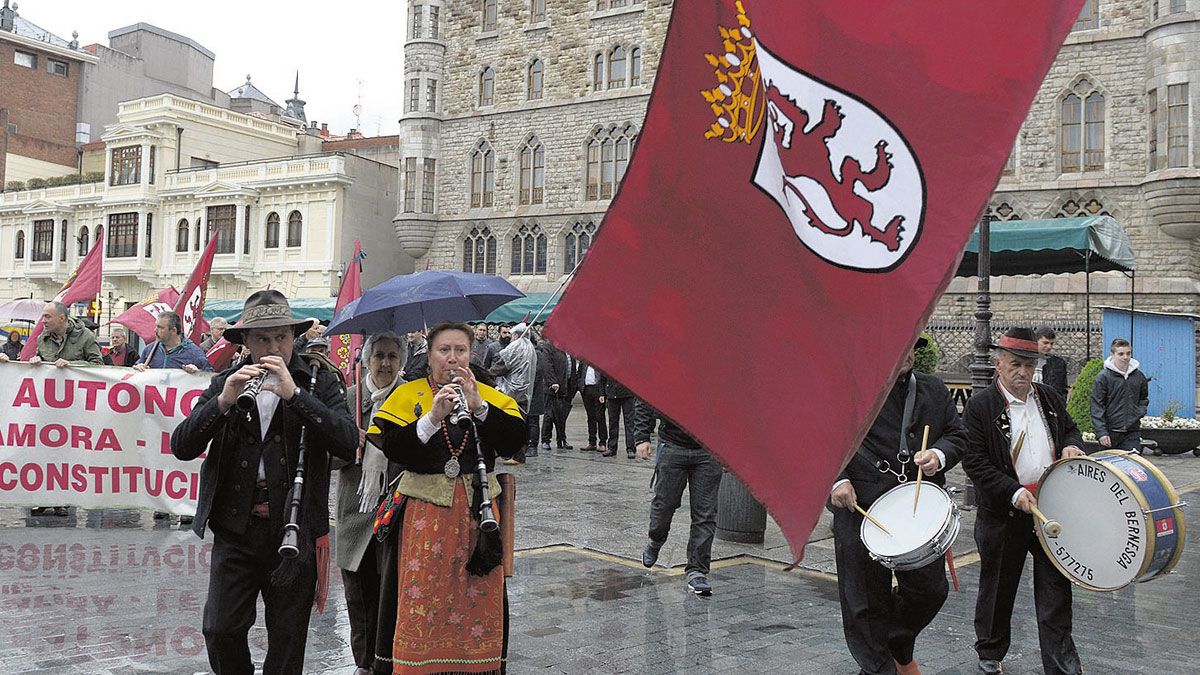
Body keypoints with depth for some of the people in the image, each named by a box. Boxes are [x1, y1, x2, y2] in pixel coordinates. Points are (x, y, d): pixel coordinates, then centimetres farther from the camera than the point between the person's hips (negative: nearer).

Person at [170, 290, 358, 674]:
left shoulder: (320, 383, 1)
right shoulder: (224, 384, 7)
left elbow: (348, 444, -15)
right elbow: (182, 447, -3)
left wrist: (294, 394, -21)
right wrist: (223, 402, -18)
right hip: (236, 530, 2)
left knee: (287, 641, 7)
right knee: (220, 632, -2)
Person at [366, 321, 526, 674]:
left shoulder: (491, 397, 8)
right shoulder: (408, 395, 3)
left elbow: (515, 440, -8)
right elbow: (391, 447, -11)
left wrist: (478, 405, -17)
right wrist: (432, 417, -21)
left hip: (478, 510, 2)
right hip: (424, 512, -2)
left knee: (479, 598, 7)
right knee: (422, 596, 1)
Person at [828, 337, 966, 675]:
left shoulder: (935, 390, 13)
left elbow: (957, 435, 14)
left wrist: (939, 455, -8)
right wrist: (837, 480, -13)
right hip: (861, 507, -4)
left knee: (930, 589, 10)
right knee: (867, 598, 3)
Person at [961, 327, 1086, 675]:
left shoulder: (1049, 398, 7)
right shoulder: (980, 406, -9)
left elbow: (1070, 428, 22)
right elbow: (974, 461, -13)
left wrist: (1072, 446, -2)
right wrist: (1014, 492, -21)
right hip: (1004, 514, -4)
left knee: (1055, 585, 7)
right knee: (998, 588, 11)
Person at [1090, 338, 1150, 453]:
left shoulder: (1139, 376, 9)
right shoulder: (1103, 377, -5)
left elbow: (1144, 399, 26)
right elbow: (1096, 406, -7)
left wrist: (1140, 411, 5)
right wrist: (1101, 432, -14)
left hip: (1133, 431, 3)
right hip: (1110, 432, -3)